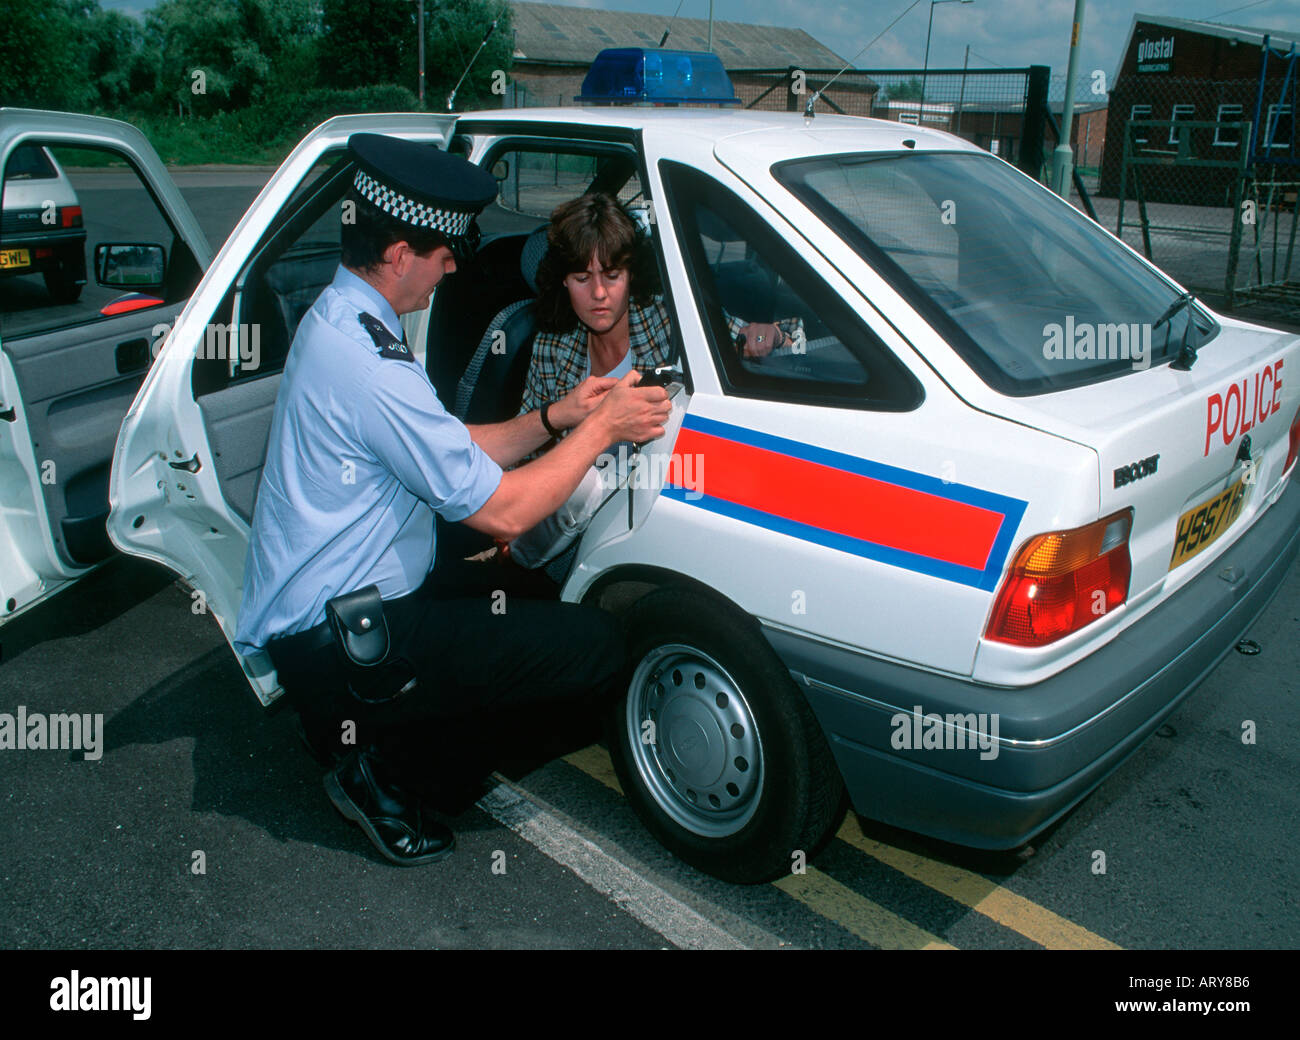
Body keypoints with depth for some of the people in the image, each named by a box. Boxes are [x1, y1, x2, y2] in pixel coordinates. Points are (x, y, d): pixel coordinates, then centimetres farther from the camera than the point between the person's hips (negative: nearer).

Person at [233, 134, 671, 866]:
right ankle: (390, 769, 0)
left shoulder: (339, 317, 9)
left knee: (530, 601, 20)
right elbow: (501, 511, -20)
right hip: (338, 647, -10)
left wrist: (554, 417, 3)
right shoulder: (371, 366, -24)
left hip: (322, 611, 10)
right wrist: (599, 429, -9)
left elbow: (455, 455, 13)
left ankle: (377, 755, 13)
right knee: (597, 646, -14)